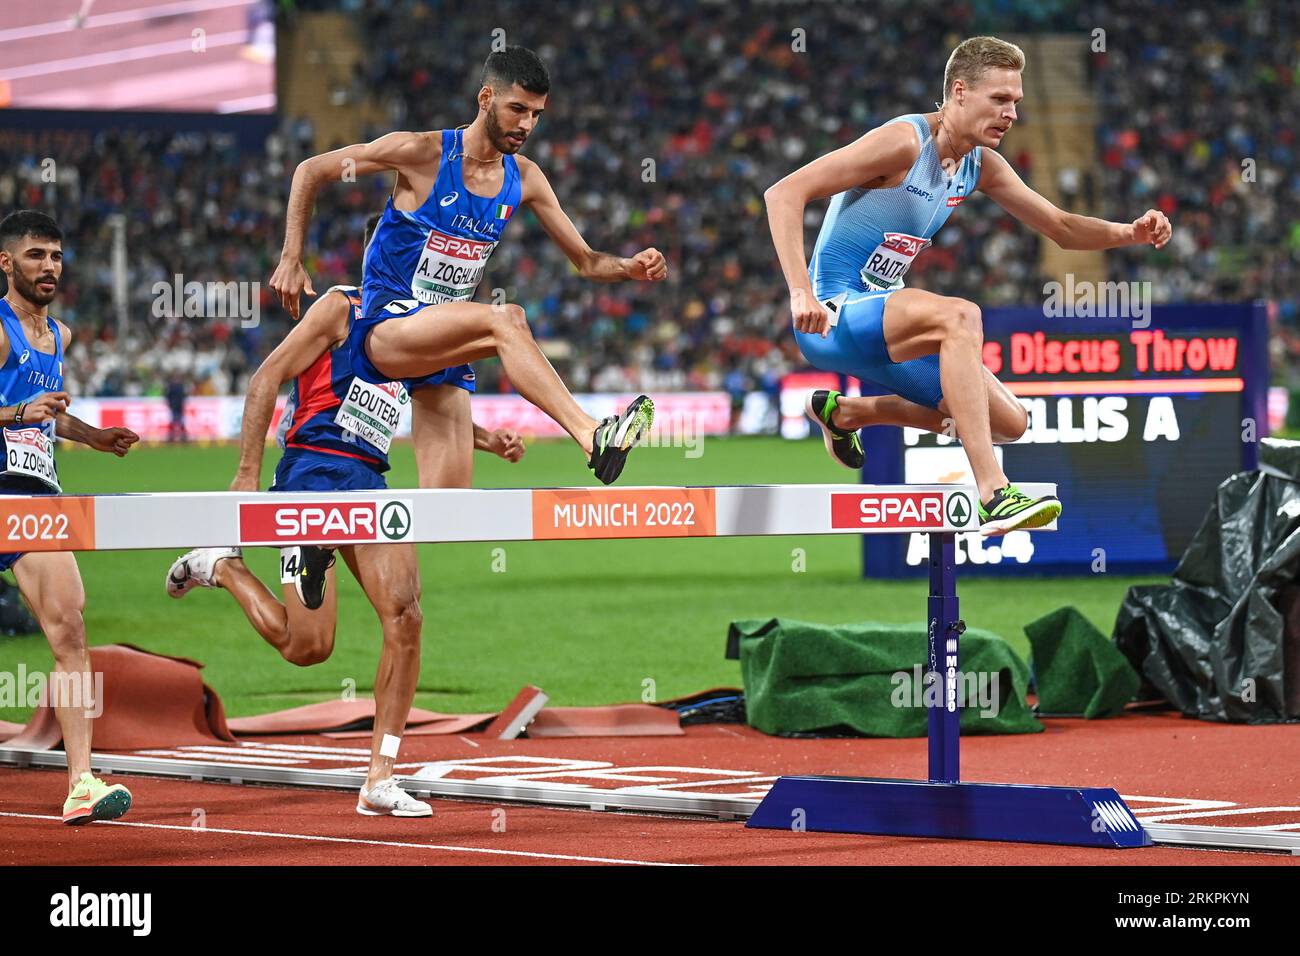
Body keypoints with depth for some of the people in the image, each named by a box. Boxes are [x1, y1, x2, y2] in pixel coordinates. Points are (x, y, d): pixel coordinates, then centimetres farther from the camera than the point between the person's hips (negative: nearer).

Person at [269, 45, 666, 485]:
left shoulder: (524, 179, 8)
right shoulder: (424, 153, -9)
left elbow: (585, 260, 13)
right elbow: (311, 171, -1)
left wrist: (632, 267, -9)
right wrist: (291, 260, -5)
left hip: (445, 342, 9)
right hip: (386, 326, -9)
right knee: (506, 320, -32)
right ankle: (593, 436, -48)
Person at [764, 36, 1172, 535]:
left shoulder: (981, 165, 6)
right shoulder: (905, 142, -20)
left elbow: (1061, 227, 15)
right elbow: (783, 194, -25)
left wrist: (1130, 233, -6)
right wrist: (801, 295, -34)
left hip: (881, 317, 9)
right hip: (835, 317, -9)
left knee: (1009, 422, 10)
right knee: (959, 315, -35)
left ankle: (841, 412, 28)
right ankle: (992, 494, -40)